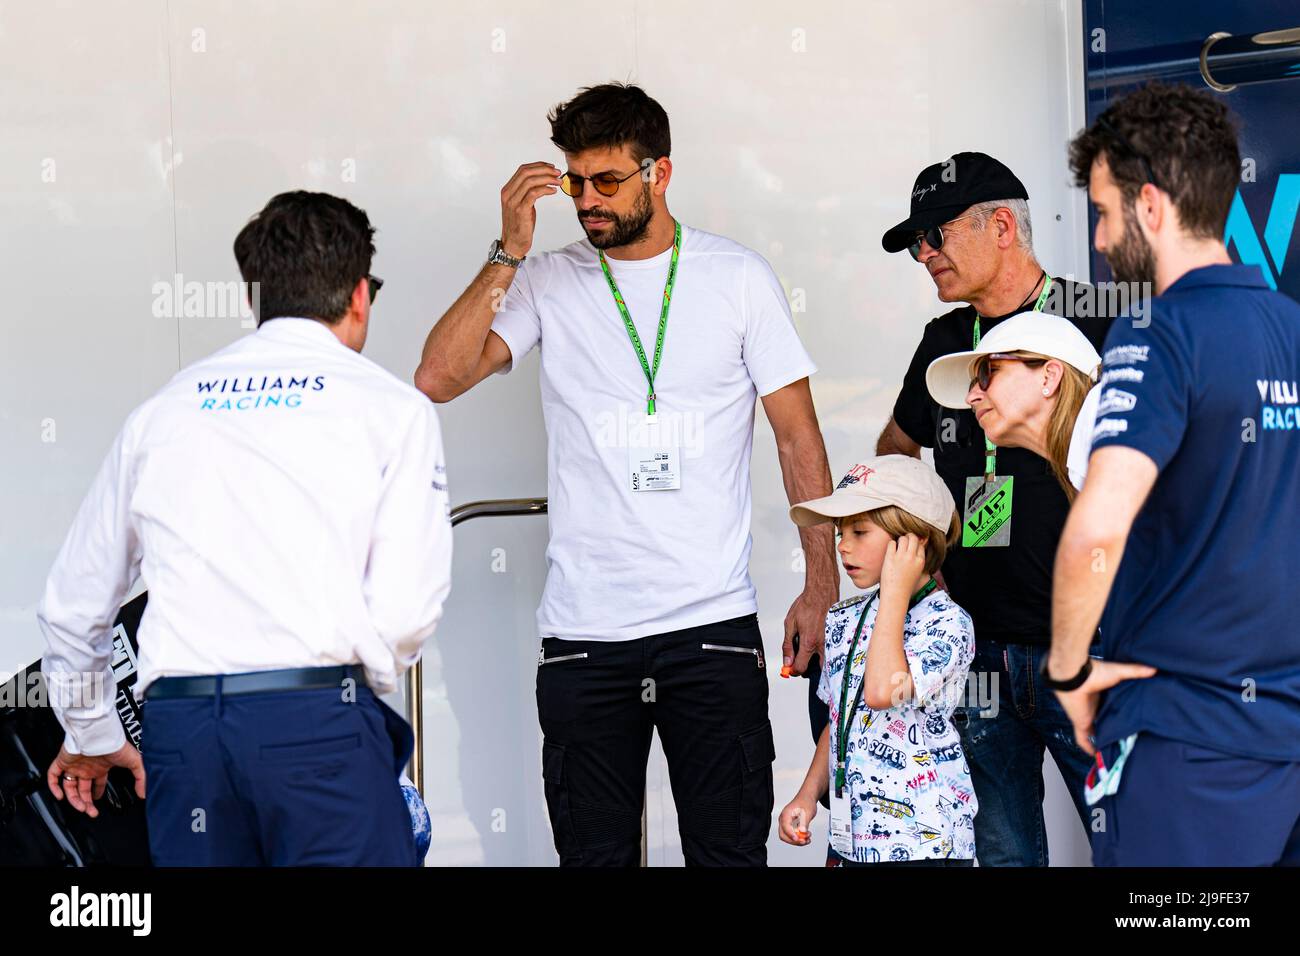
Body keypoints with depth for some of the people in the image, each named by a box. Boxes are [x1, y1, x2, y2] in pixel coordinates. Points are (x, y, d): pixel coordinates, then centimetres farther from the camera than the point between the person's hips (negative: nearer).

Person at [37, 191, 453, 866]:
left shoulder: (162, 410, 16)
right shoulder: (391, 407, 5)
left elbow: (70, 605, 21)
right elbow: (407, 607, -5)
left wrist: (90, 734, 37)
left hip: (178, 725, 4)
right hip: (319, 718, -4)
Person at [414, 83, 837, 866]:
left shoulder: (739, 278, 4)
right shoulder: (547, 284, 6)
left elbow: (799, 437, 6)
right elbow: (438, 378, -7)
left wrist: (823, 587, -1)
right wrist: (511, 251, -10)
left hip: (714, 625, -1)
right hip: (583, 630, 1)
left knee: (731, 851, 2)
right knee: (593, 853, 7)